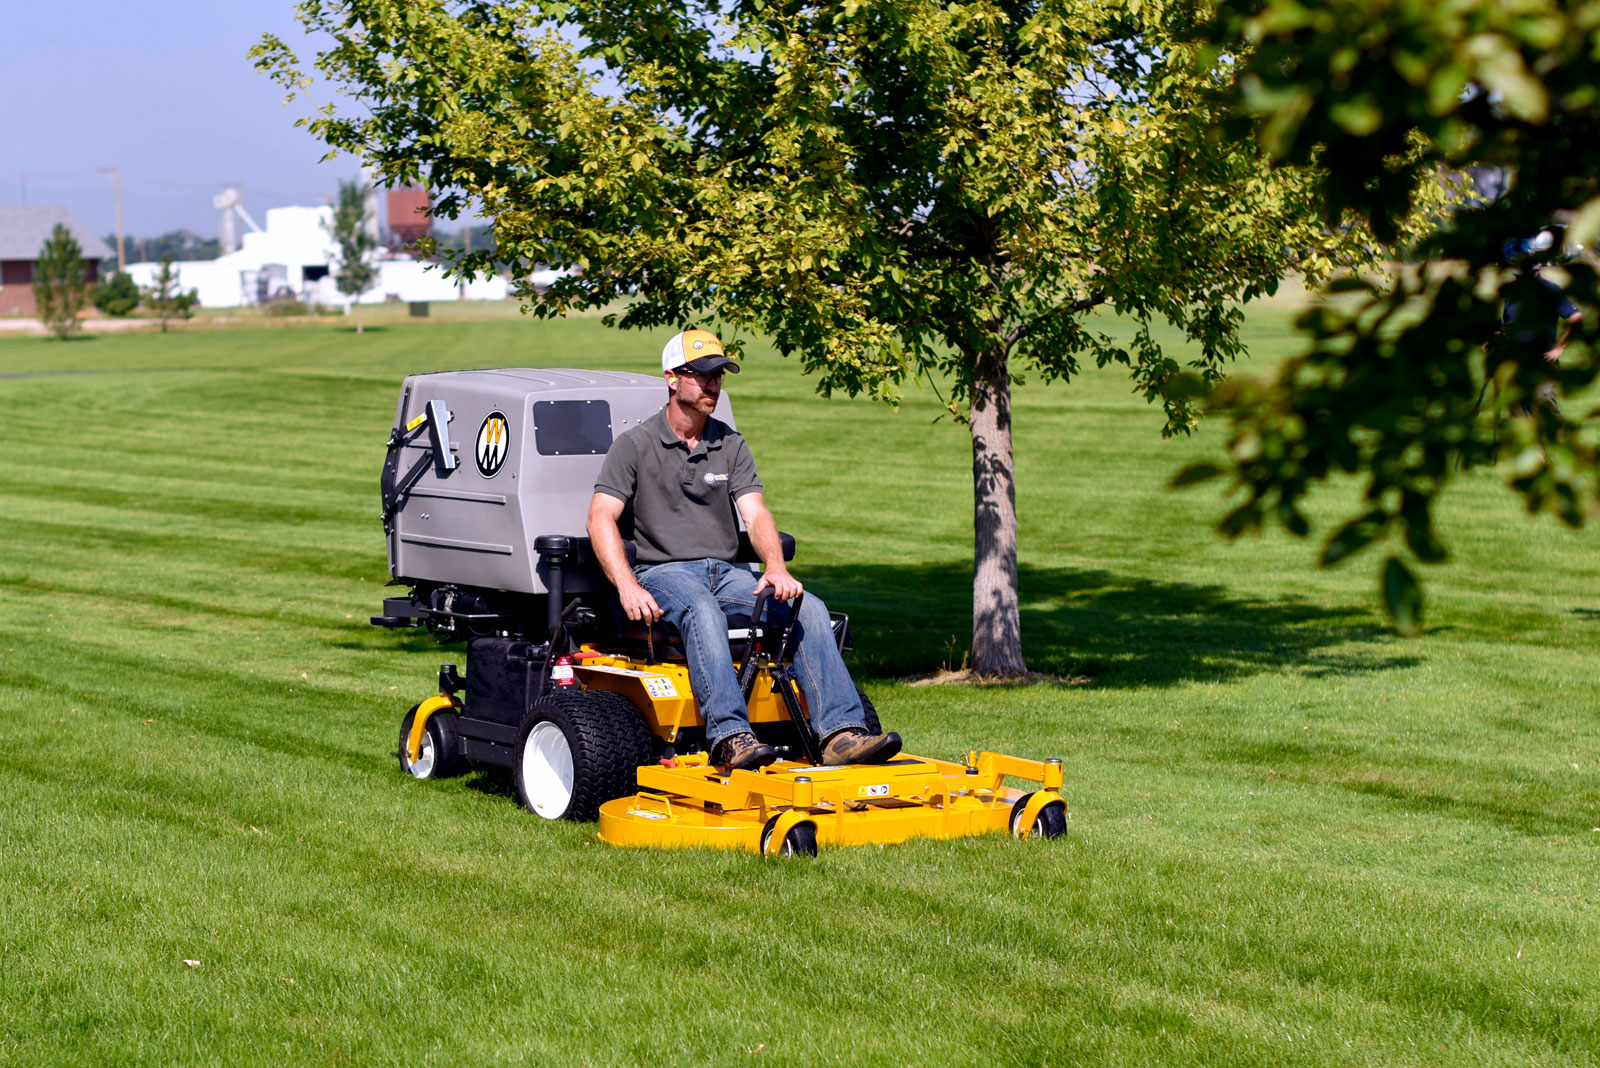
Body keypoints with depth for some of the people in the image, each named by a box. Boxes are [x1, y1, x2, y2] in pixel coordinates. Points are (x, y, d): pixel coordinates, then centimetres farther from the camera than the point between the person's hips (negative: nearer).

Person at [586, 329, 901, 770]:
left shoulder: (731, 445, 13)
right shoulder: (634, 446, 1)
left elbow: (755, 515, 2)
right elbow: (601, 519, -8)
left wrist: (776, 569, -19)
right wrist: (628, 588, -24)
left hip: (727, 573, 5)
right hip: (664, 572, -4)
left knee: (809, 608, -20)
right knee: (702, 610, -39)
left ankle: (841, 733, -31)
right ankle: (729, 734, -51)